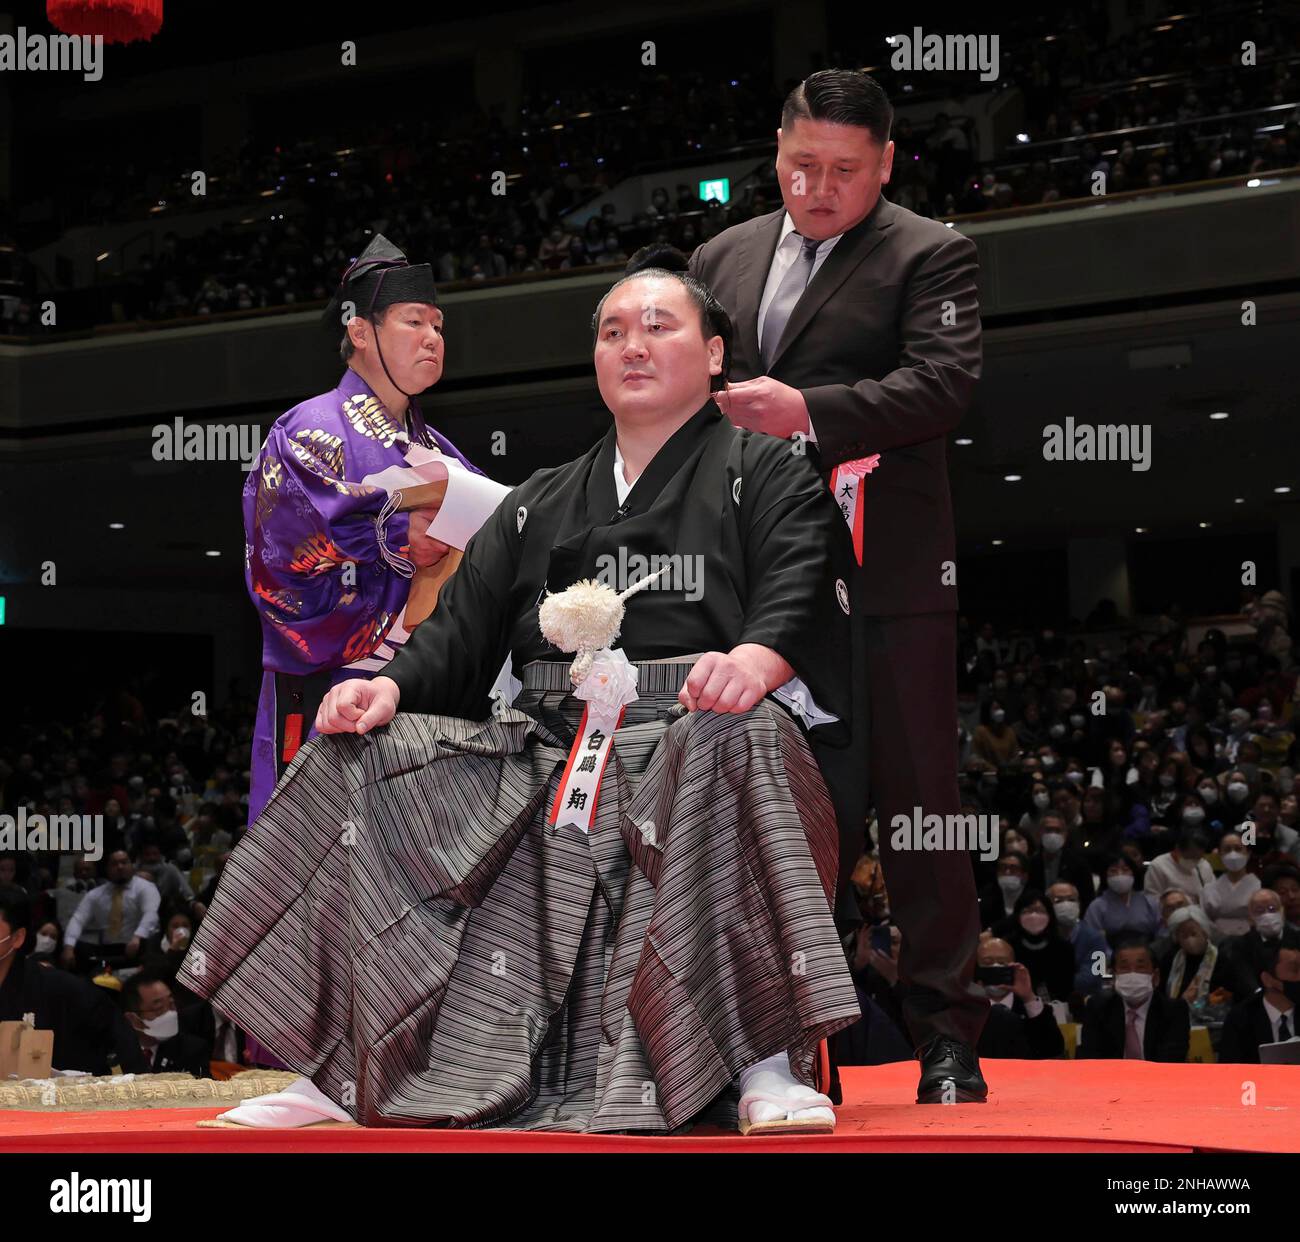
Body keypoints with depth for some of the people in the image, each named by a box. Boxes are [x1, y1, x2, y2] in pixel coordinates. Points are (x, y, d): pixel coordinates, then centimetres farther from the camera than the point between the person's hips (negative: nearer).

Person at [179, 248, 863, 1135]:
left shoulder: (767, 474, 13)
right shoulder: (539, 506, 28)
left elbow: (801, 595, -6)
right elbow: (464, 632, 18)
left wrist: (756, 657, -30)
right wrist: (391, 685, -4)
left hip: (692, 734, -5)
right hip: (544, 755, 5)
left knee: (742, 739, -40)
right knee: (360, 758, -12)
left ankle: (772, 1066, -40)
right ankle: (337, 1069, -17)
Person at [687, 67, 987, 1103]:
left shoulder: (930, 256, 1)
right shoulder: (723, 259, 17)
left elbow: (943, 383, -13)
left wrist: (809, 414, -23)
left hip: (888, 578, -5)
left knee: (917, 800, -2)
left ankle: (948, 1035, 4)